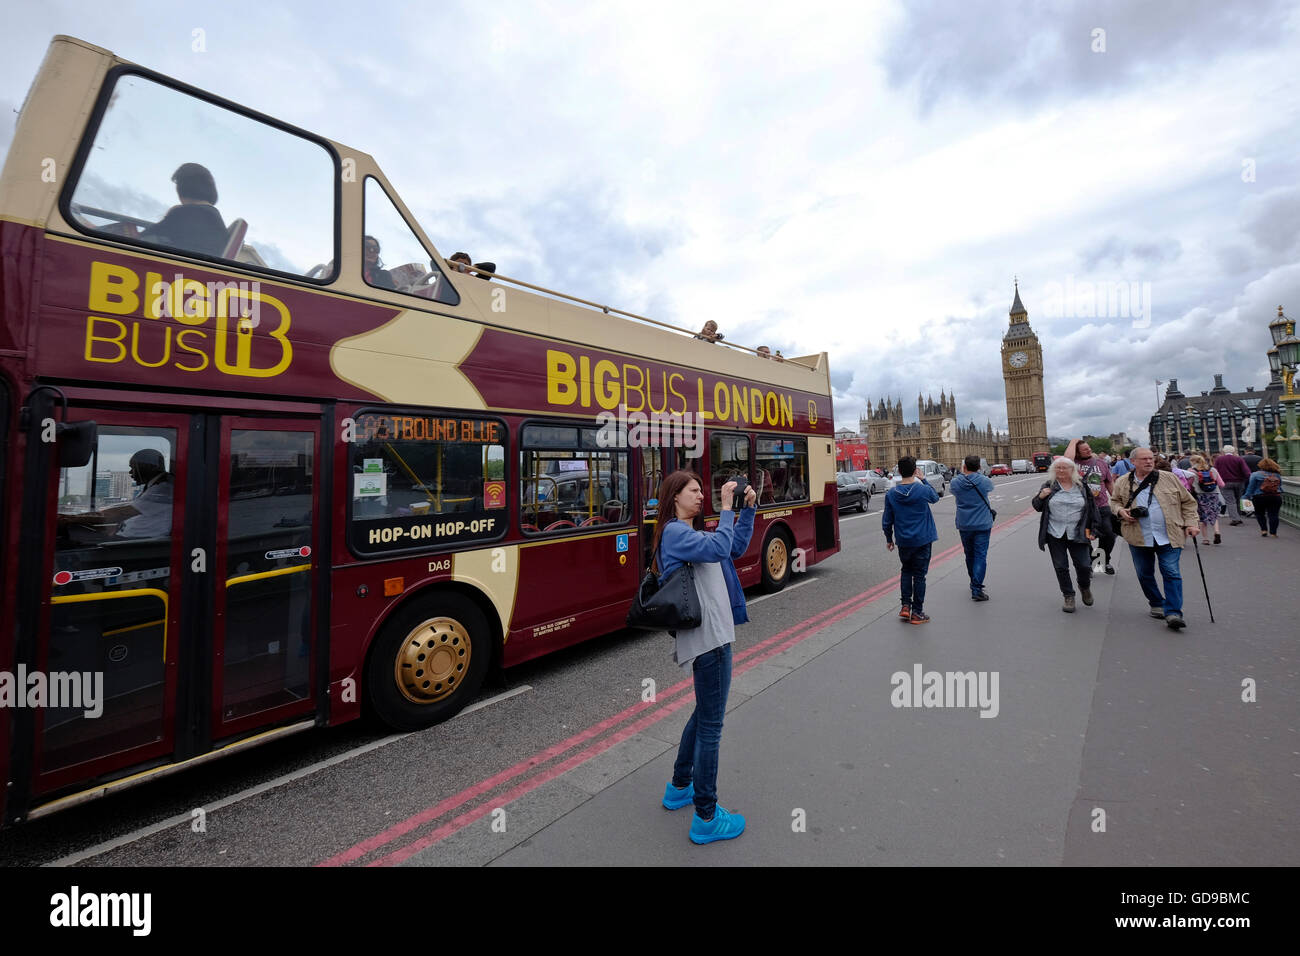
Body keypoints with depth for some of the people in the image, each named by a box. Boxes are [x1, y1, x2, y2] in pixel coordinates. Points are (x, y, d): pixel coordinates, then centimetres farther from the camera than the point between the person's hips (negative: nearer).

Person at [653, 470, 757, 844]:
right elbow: (718, 548, -28)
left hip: (710, 634, 10)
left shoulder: (690, 532, 17)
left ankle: (679, 787, 38)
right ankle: (706, 818, 15)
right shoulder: (675, 532, -13)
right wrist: (726, 507, -20)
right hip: (708, 636, -10)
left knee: (704, 713, 23)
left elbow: (736, 547, 15)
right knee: (711, 723, 1)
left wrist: (747, 508, 6)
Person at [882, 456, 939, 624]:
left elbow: (887, 520, 0)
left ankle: (905, 606, 14)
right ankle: (917, 613, 13)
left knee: (906, 571, 20)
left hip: (903, 541, 2)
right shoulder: (923, 490, -13)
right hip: (922, 540, -2)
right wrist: (923, 480, 15)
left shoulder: (891, 494, -7)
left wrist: (889, 539, 14)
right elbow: (935, 498, 13)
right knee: (919, 575, 6)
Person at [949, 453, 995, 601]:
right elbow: (991, 485, 15)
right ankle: (976, 589, -9)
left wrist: (963, 474, 28)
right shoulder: (984, 481, -9)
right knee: (980, 556, -2)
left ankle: (974, 583, 32)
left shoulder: (956, 482, -5)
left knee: (969, 555, 17)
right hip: (982, 525, -2)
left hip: (964, 525, 2)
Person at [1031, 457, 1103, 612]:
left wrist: (1092, 529, 3)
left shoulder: (1082, 486, 4)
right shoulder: (1048, 486, 3)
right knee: (1061, 567, 4)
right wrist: (1041, 497, -14)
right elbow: (1037, 507, 7)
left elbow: (1093, 508, 9)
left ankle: (1085, 587, 32)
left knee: (1084, 565, 0)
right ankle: (1068, 597, 18)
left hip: (1077, 534, 0)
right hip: (1055, 534, 0)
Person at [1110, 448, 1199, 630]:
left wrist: (1190, 524, 0)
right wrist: (1120, 510, -4)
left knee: (1171, 573, -6)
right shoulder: (1122, 483, 5)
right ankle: (1157, 604, 30)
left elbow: (1188, 502, 9)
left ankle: (1173, 613, -4)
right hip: (1138, 538, 1)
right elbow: (1114, 501, 18)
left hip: (1168, 537, -1)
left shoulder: (1169, 479, 3)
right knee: (1144, 574, 11)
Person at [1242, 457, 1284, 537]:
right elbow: (1280, 488, 14)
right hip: (1276, 497, 3)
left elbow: (1250, 488, -5)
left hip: (1260, 497, -3)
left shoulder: (1255, 475, -4)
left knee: (1259, 514, 13)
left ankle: (1264, 530, 5)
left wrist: (1246, 497, -1)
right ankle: (1273, 532, 3)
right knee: (1273, 514, 4)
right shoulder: (1277, 475, 8)